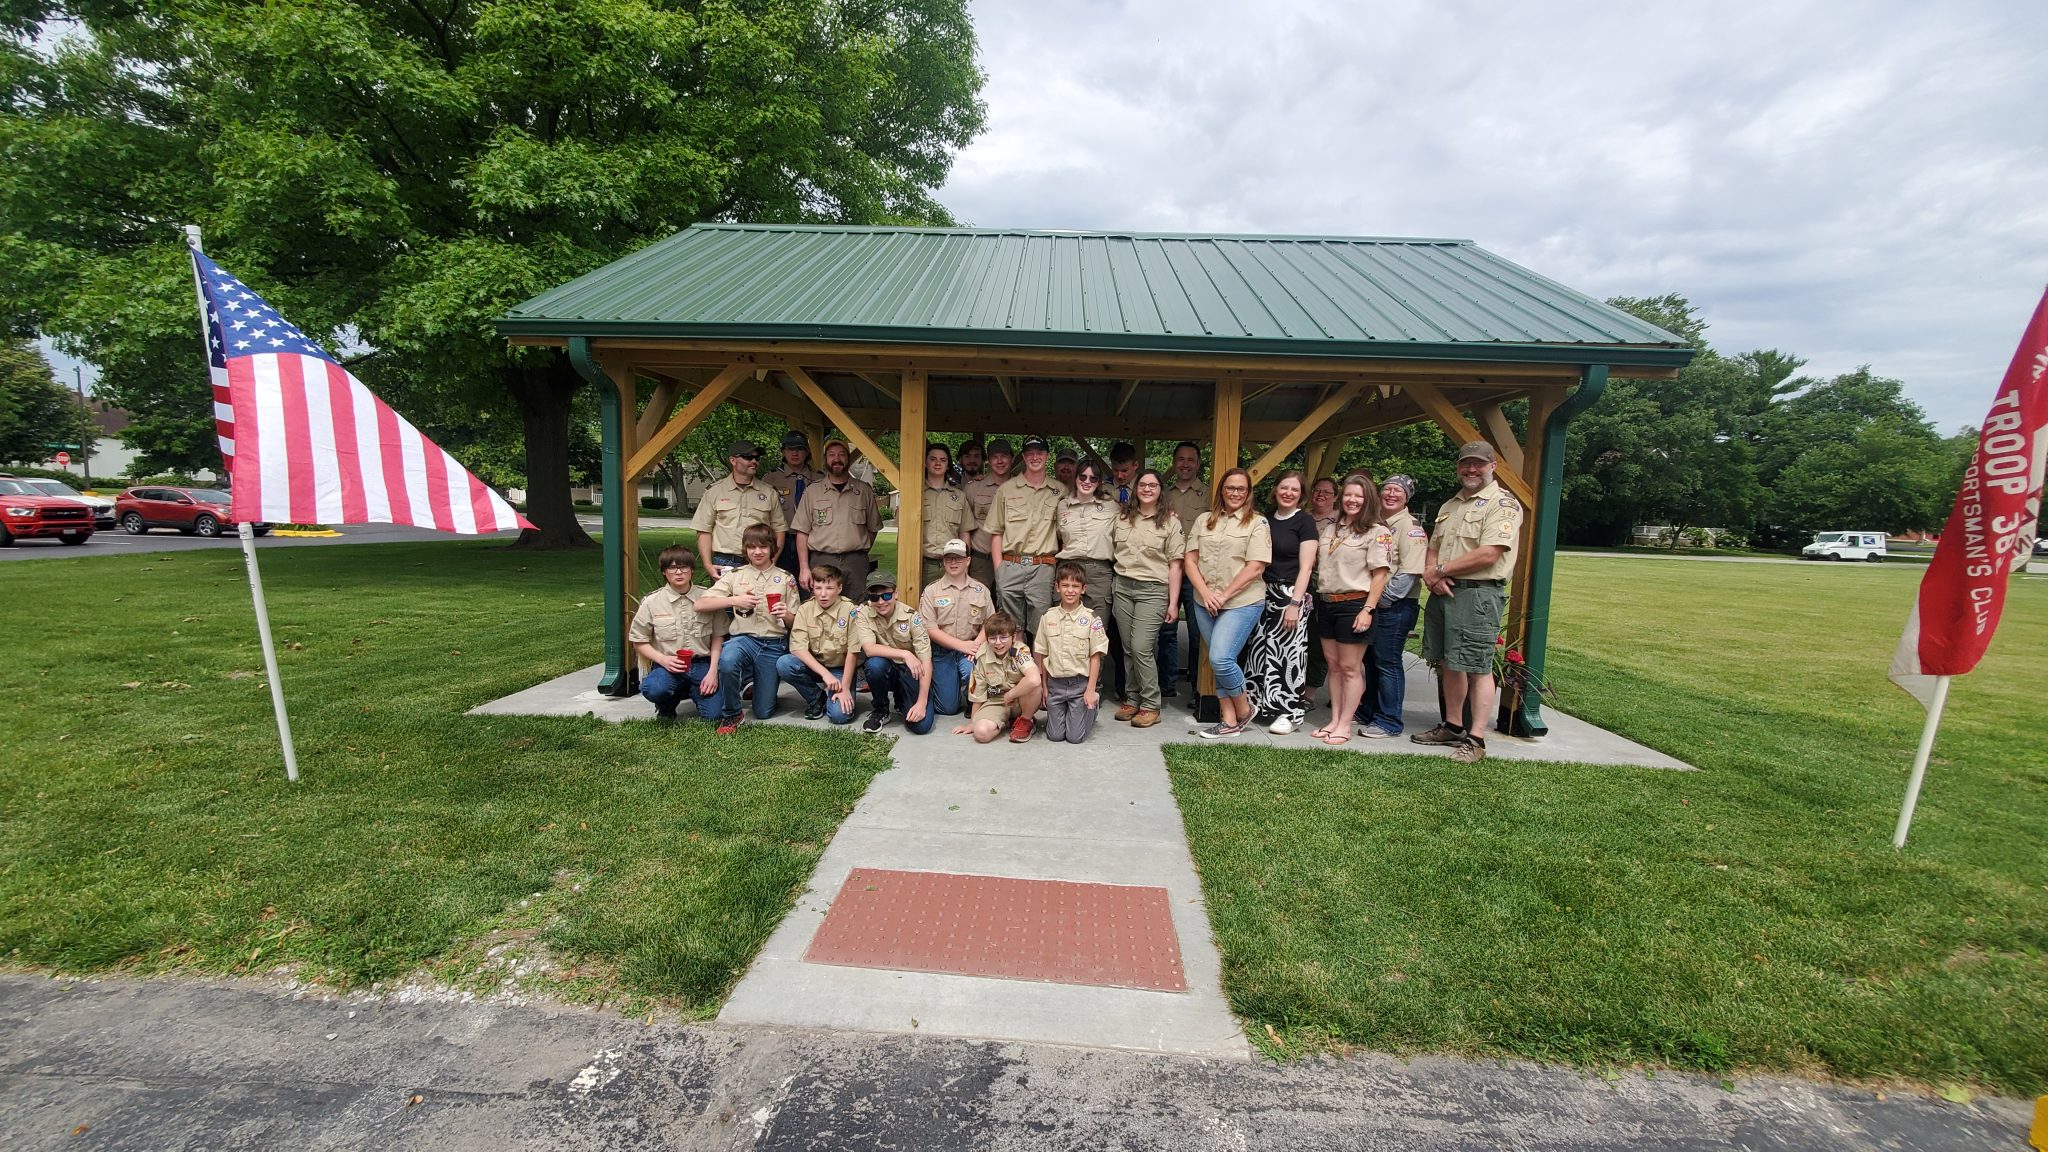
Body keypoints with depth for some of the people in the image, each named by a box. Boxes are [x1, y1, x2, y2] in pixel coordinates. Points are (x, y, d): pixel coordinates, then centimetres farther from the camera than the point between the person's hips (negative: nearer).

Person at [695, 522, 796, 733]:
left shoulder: (785, 579, 7)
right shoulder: (735, 575, 6)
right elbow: (700, 605, -5)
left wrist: (786, 615, -15)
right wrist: (735, 600, -17)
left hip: (774, 645, 1)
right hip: (744, 638, 0)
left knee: (763, 712, 0)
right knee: (727, 660, -38)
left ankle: (757, 683, 36)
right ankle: (730, 714, -12)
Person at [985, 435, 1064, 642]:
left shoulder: (1060, 492, 10)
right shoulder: (1006, 489, 8)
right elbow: (996, 532, 8)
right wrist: (999, 569, 0)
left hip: (1043, 568, 0)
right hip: (1010, 565, 0)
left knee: (1040, 630, 2)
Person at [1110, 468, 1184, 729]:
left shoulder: (1170, 522, -1)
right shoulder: (1122, 518, 10)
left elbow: (1175, 565, -3)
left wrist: (1173, 603, -7)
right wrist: (1112, 588, 9)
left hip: (1153, 590, -4)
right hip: (1122, 587, 4)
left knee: (1141, 648, -11)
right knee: (1128, 648, 7)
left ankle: (1150, 706, 2)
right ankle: (1133, 699, 19)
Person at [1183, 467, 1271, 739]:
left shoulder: (1257, 523, -1)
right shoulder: (1204, 520, 11)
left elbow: (1255, 567, -10)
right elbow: (1190, 560, 6)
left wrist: (1224, 595, -13)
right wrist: (1206, 593, -8)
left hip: (1242, 603, -5)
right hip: (1205, 603, 5)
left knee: (1220, 658, -15)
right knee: (1217, 663, 9)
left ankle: (1243, 708, 10)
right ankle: (1229, 721, 19)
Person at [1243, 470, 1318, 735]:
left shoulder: (1305, 521, -4)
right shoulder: (1266, 520, 13)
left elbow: (1306, 567, -9)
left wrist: (1295, 603, -16)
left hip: (1291, 594, -5)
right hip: (1265, 593, 5)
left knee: (1288, 652, -2)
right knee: (1259, 647, 7)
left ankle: (1291, 712, 9)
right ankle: (1254, 702, 20)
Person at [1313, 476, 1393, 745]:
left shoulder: (1377, 532, -5)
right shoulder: (1330, 530, 14)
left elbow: (1380, 574, -11)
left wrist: (1367, 610, -18)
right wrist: (1317, 597, 8)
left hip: (1354, 604, -6)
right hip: (1326, 603, 6)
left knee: (1350, 668, 0)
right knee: (1333, 665, 11)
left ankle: (1344, 725, 8)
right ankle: (1334, 720, 19)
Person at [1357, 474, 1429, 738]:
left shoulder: (1410, 527, -10)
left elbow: (1410, 571, -19)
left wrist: (1384, 598, -18)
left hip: (1394, 607, -8)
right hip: (1372, 604, 8)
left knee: (1387, 664, -2)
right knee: (1370, 661, 16)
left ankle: (1389, 722, 8)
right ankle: (1368, 712, 30)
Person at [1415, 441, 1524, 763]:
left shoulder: (1503, 504, -7)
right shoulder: (1449, 506, 19)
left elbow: (1488, 555, -18)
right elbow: (1432, 550, 19)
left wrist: (1441, 570, -9)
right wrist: (1431, 574, -3)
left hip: (1478, 594, -8)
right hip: (1443, 592, 8)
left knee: (1477, 668, -5)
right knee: (1450, 664, 14)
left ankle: (1476, 740, 1)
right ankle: (1452, 727, 25)